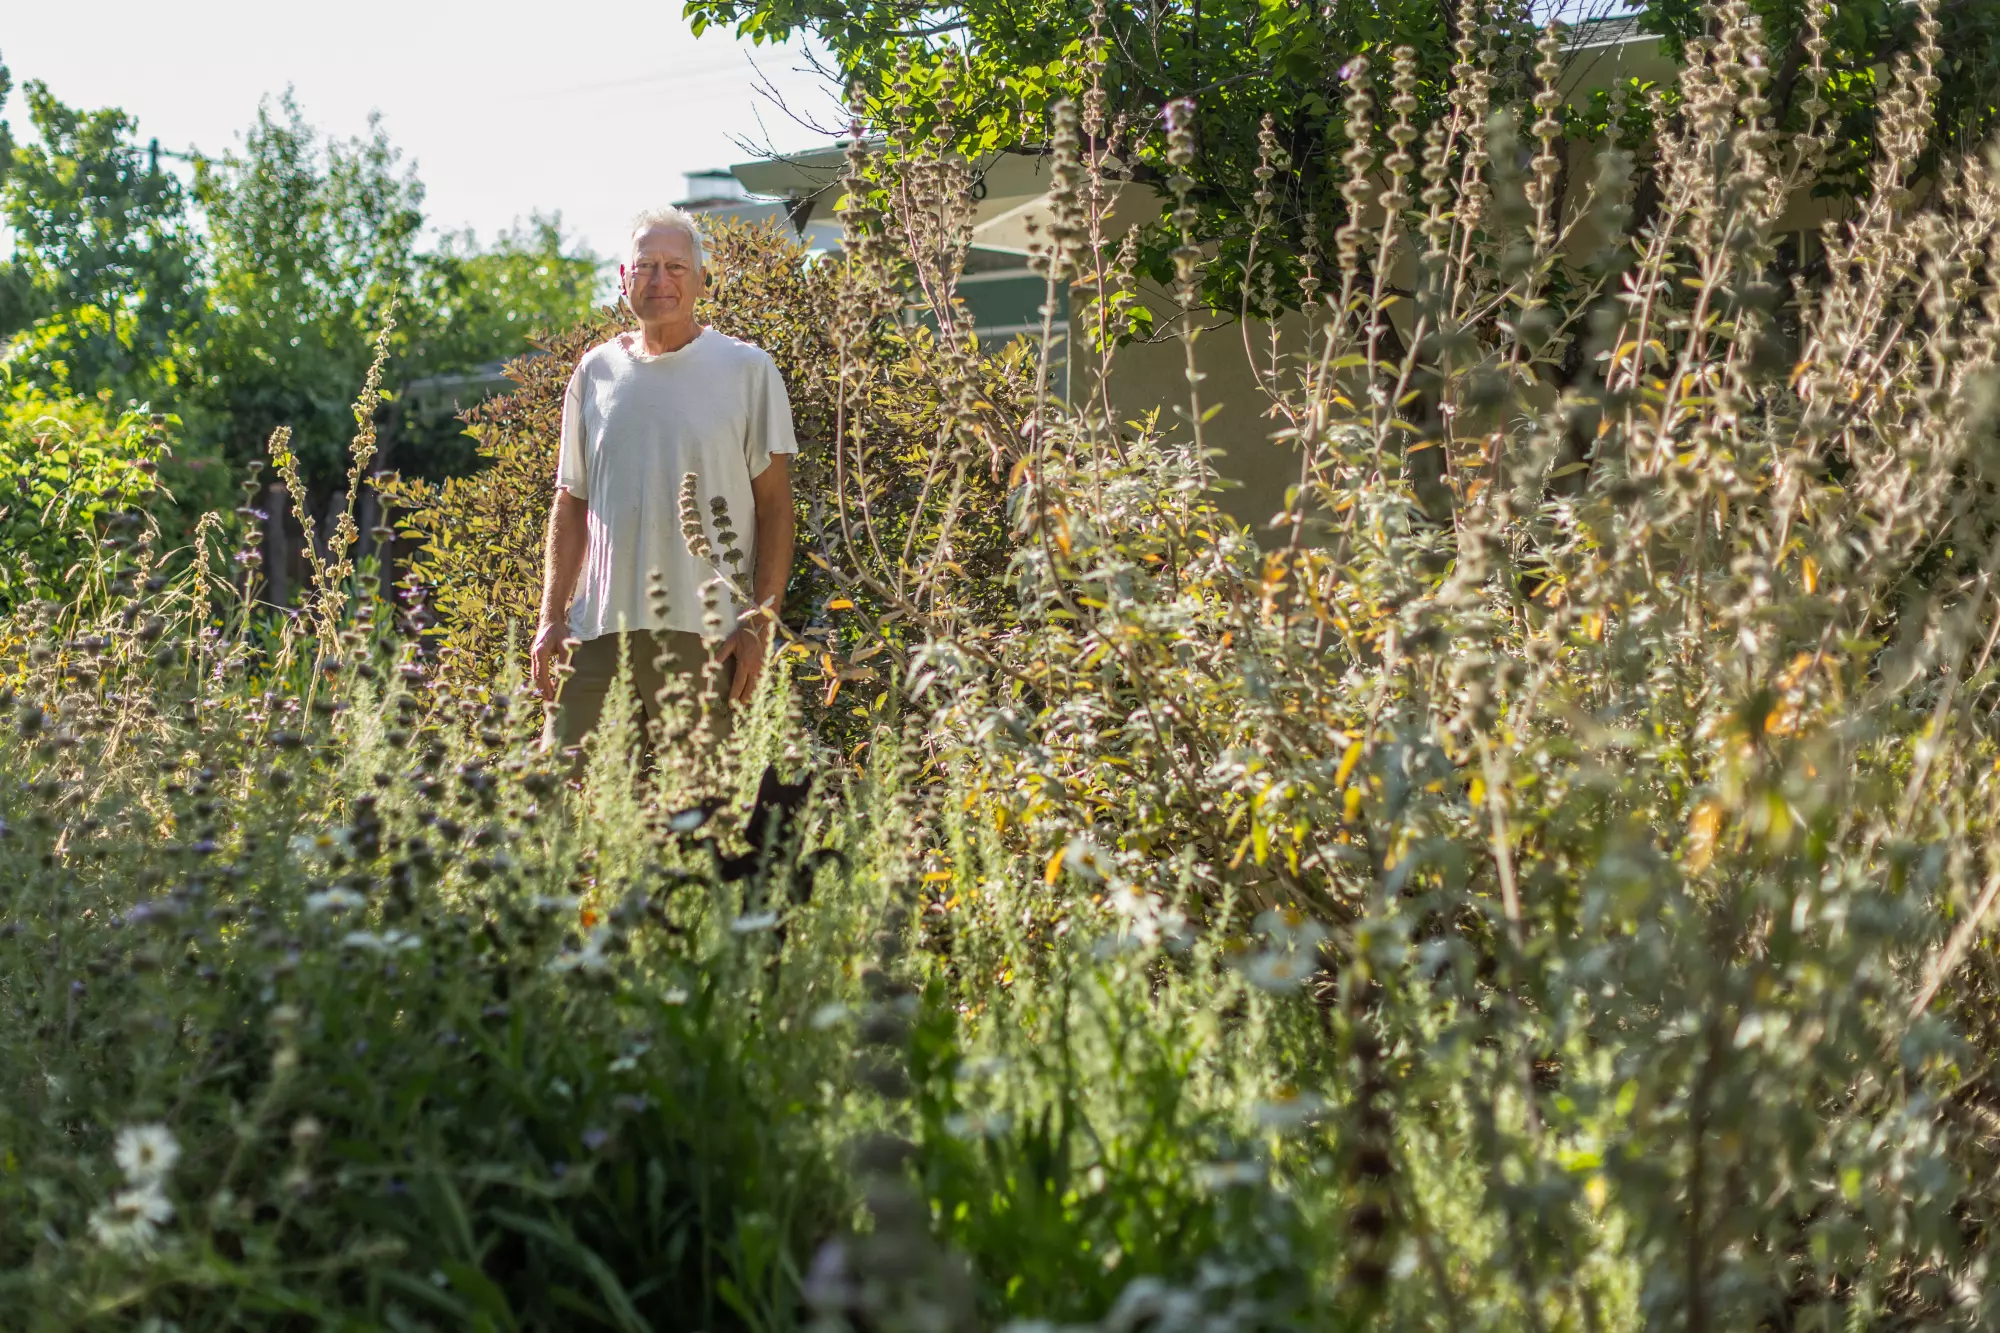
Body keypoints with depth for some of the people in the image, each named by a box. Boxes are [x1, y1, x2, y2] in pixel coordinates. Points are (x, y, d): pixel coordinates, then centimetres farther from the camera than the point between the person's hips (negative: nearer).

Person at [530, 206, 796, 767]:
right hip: (599, 629, 3)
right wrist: (551, 618, 9)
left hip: (706, 634, -3)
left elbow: (775, 505, 2)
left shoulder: (748, 370, 3)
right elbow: (570, 504, 17)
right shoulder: (595, 372, 14)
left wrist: (760, 621, -7)